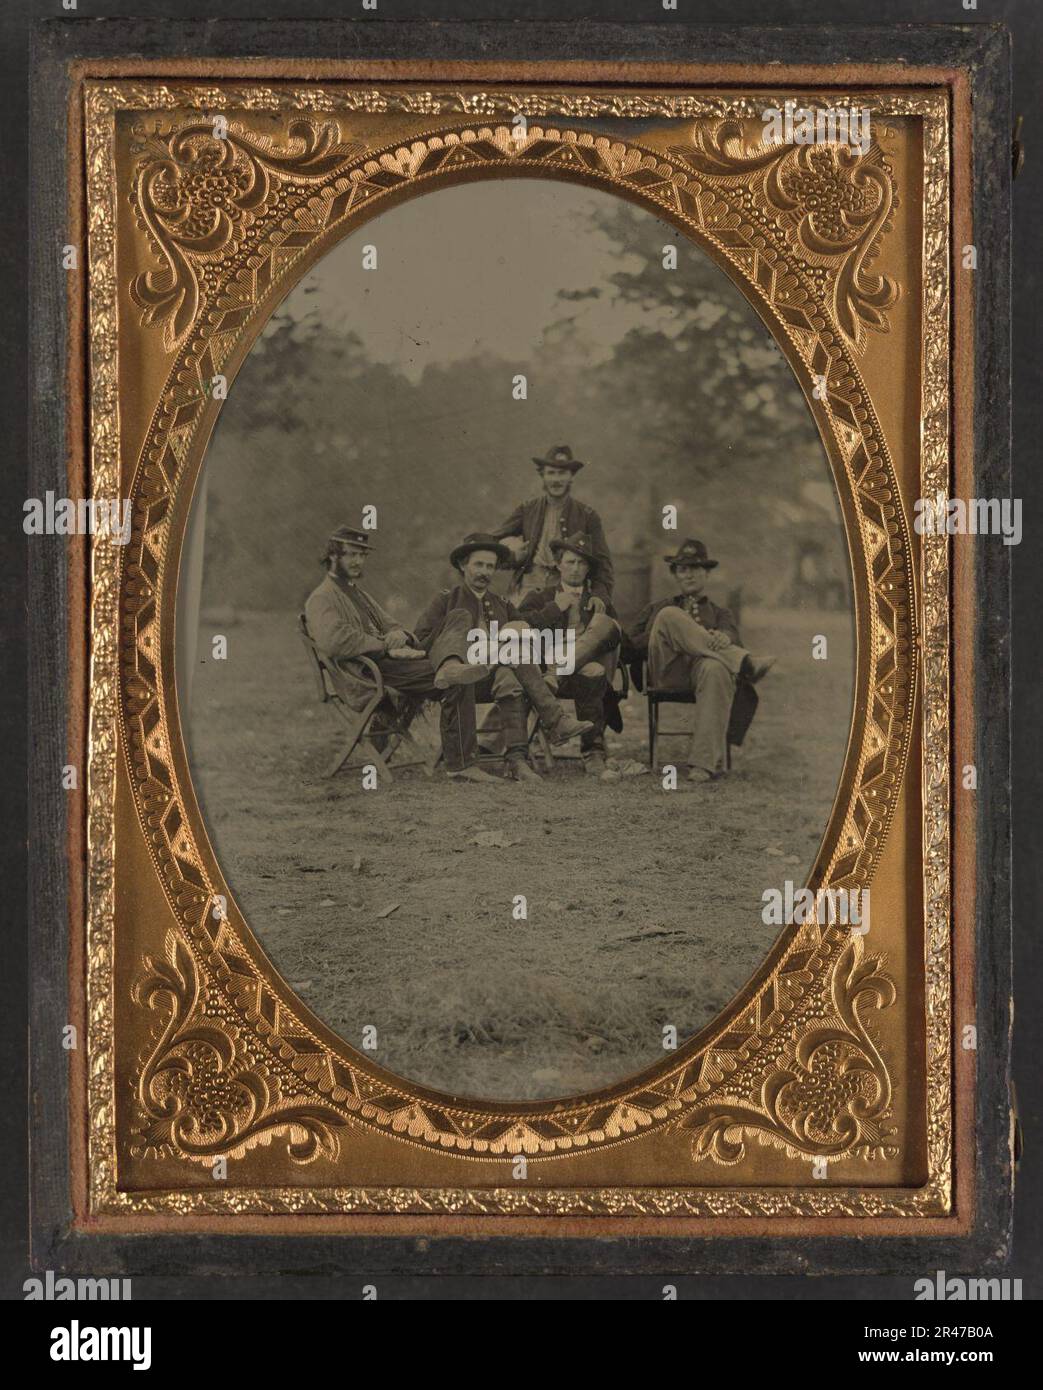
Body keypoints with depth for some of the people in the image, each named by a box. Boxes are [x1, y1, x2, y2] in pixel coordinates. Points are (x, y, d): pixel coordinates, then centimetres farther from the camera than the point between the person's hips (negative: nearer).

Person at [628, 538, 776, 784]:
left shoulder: (719, 614, 32)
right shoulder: (657, 610, 35)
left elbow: (732, 634, 7)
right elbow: (632, 645, 21)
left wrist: (724, 637, -21)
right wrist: (658, 636, -1)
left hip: (701, 665, 0)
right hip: (666, 669, 1)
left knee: (716, 669, -41)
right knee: (669, 617, -29)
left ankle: (707, 762, -48)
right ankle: (745, 662, -36)